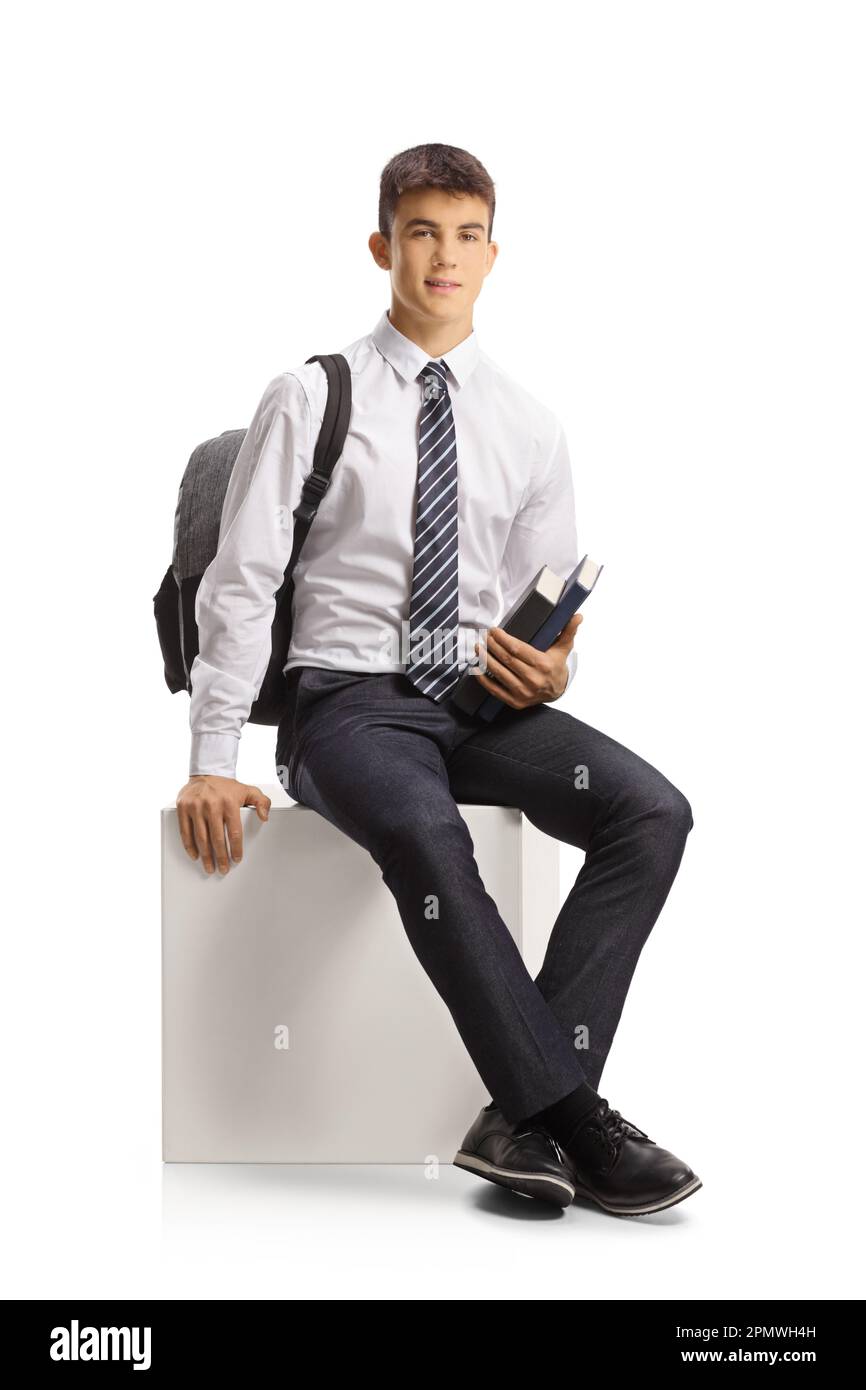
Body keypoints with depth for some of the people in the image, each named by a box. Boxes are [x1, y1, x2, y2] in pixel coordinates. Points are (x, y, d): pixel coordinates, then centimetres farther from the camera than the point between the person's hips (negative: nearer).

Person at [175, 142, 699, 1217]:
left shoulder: (529, 426, 14)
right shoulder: (310, 399, 3)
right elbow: (239, 584, 0)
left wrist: (553, 669, -7)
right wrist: (213, 761, -5)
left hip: (485, 701, 4)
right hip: (349, 698, -4)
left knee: (651, 810, -25)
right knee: (423, 832, -38)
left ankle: (523, 1119, -25)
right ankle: (574, 1120, -30)